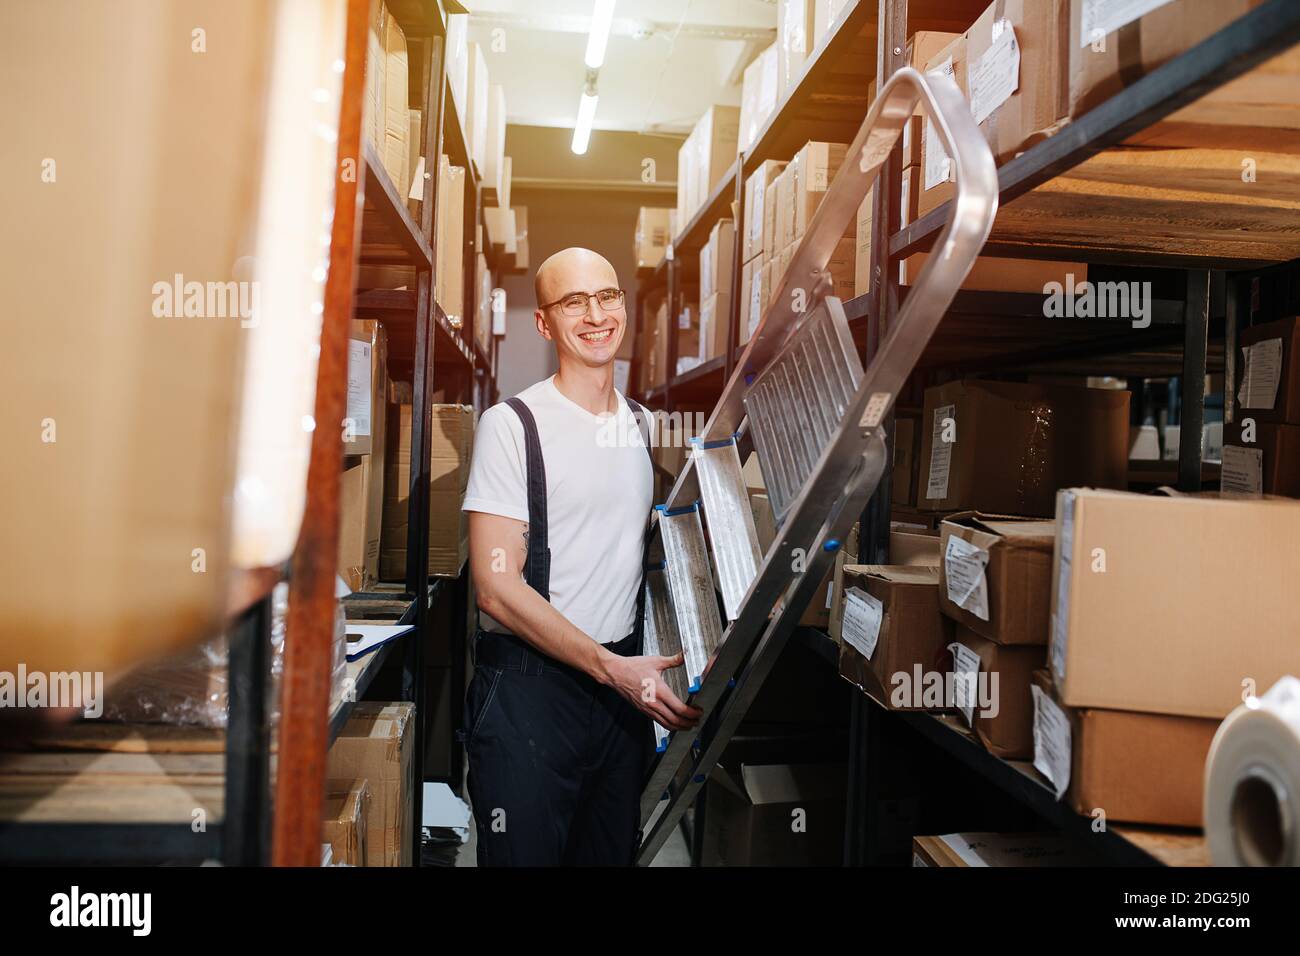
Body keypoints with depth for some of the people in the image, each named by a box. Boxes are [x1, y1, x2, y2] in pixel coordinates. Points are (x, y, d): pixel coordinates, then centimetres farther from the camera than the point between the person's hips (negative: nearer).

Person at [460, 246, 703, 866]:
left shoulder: (642, 424, 10)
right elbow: (496, 586, -15)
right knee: (526, 855, 5)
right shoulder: (514, 424, -10)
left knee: (613, 852, 16)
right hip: (530, 683, -6)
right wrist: (612, 668, -19)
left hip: (624, 675, 6)